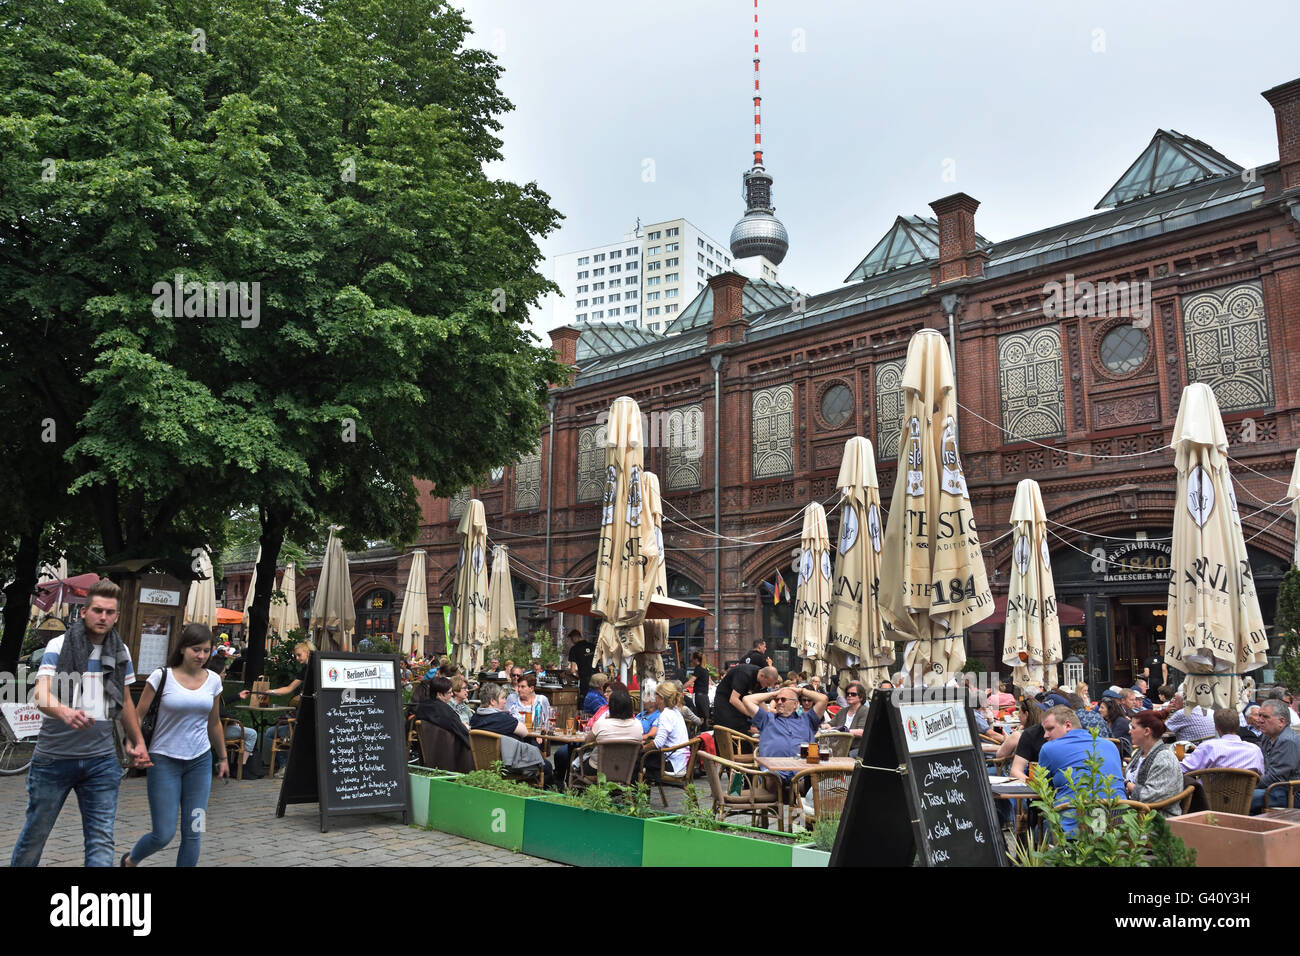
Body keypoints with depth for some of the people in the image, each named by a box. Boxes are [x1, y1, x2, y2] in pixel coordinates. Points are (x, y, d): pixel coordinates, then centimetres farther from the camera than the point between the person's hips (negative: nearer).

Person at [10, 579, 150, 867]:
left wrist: (138, 742, 18)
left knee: (101, 840, -2)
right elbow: (41, 694, -20)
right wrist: (65, 712, -40)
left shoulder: (121, 652, 7)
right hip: (54, 756, -2)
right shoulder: (59, 646, -5)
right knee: (36, 832, 11)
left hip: (102, 759, 3)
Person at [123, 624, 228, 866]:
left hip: (200, 761, 3)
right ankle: (130, 860, 29)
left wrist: (223, 757, 21)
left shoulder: (213, 680, 5)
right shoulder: (162, 676, -7)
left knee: (193, 833, 2)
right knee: (164, 834, -2)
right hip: (165, 761, -3)